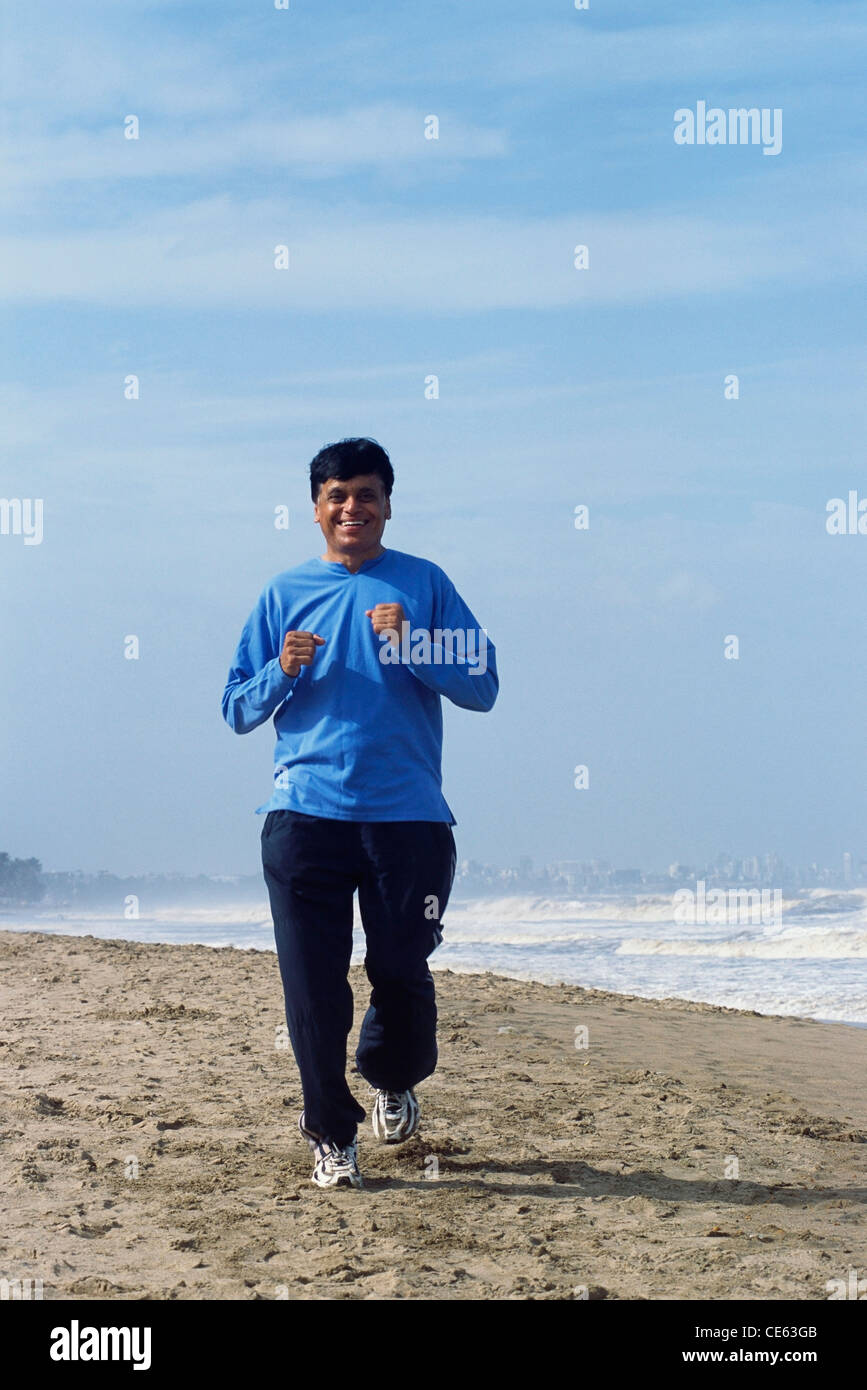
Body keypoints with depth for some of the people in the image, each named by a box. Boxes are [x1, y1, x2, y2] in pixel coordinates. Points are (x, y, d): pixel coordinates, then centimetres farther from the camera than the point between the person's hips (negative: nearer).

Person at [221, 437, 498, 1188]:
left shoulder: (424, 585, 8)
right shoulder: (285, 594, 12)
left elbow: (483, 686, 2)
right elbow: (237, 711, 14)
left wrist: (409, 644, -12)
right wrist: (284, 672, -6)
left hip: (408, 816, -1)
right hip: (306, 812, 1)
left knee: (402, 974, 5)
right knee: (314, 986, -2)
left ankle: (393, 1081, 35)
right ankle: (330, 1132, 12)